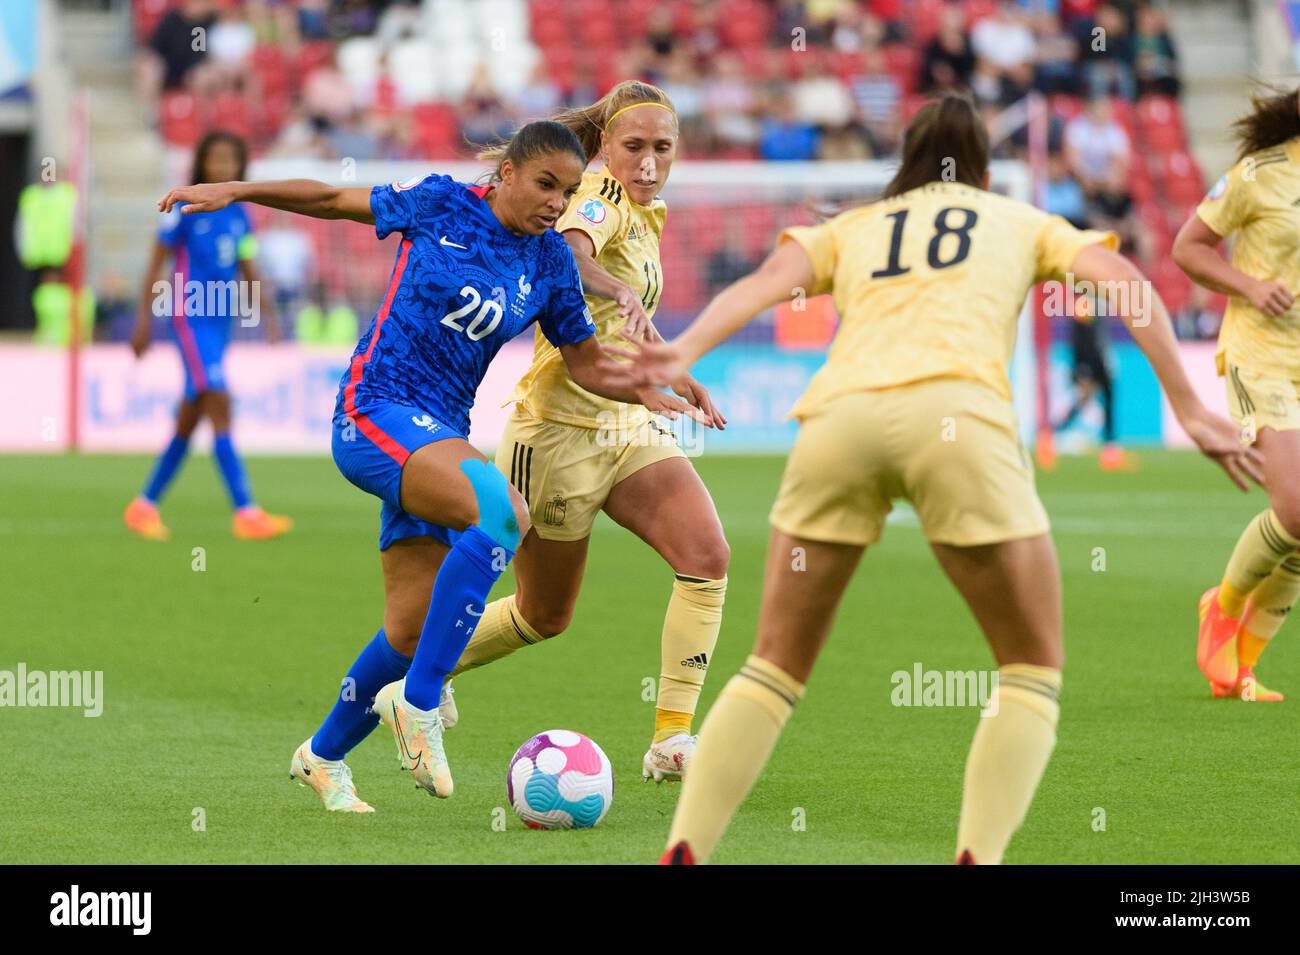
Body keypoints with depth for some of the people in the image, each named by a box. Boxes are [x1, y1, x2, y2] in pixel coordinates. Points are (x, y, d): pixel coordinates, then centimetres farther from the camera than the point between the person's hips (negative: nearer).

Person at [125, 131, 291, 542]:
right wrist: (144, 319, -7)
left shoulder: (239, 215, 11)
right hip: (190, 317, -7)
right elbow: (156, 265, -3)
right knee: (219, 405, -16)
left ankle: (144, 507, 22)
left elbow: (248, 269, 18)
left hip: (221, 320, 7)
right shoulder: (184, 209, -6)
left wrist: (269, 316, 9)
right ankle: (246, 513, -21)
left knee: (189, 421, 11)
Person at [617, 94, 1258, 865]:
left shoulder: (849, 229, 31)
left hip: (839, 418, 2)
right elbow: (1120, 277, 13)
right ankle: (978, 857, -6)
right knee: (1033, 672, 12)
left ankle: (682, 855, 4)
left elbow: (771, 278, 12)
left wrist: (684, 352, -3)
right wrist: (1190, 411, 10)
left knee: (777, 666, 16)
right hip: (957, 417, -2)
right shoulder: (1020, 222, 29)